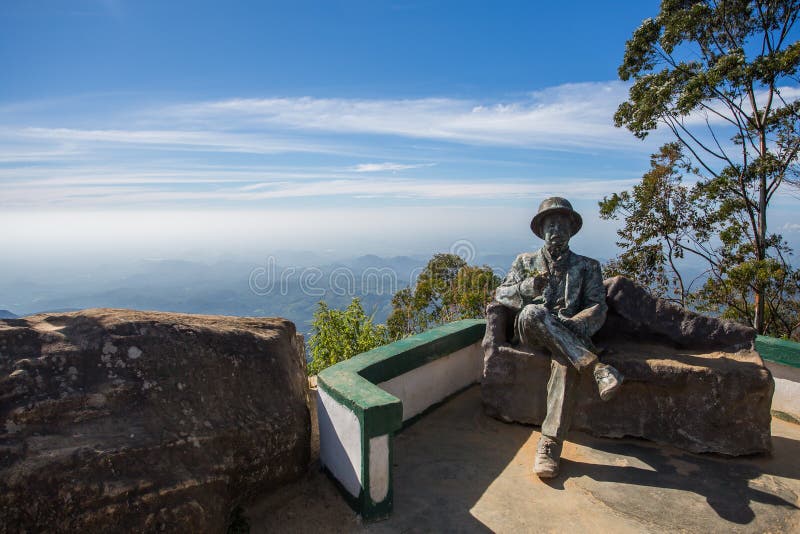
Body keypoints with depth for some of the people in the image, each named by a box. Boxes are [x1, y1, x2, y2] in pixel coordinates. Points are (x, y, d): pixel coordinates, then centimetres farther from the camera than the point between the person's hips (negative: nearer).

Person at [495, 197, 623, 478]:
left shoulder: (587, 266, 18)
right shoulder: (525, 261, 21)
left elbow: (597, 307, 5)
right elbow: (500, 294, 10)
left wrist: (573, 324, -19)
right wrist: (526, 288, -14)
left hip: (571, 336, -1)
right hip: (530, 333, 1)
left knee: (565, 361, -38)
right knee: (533, 311, -36)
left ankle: (549, 446, -40)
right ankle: (596, 367, -39)